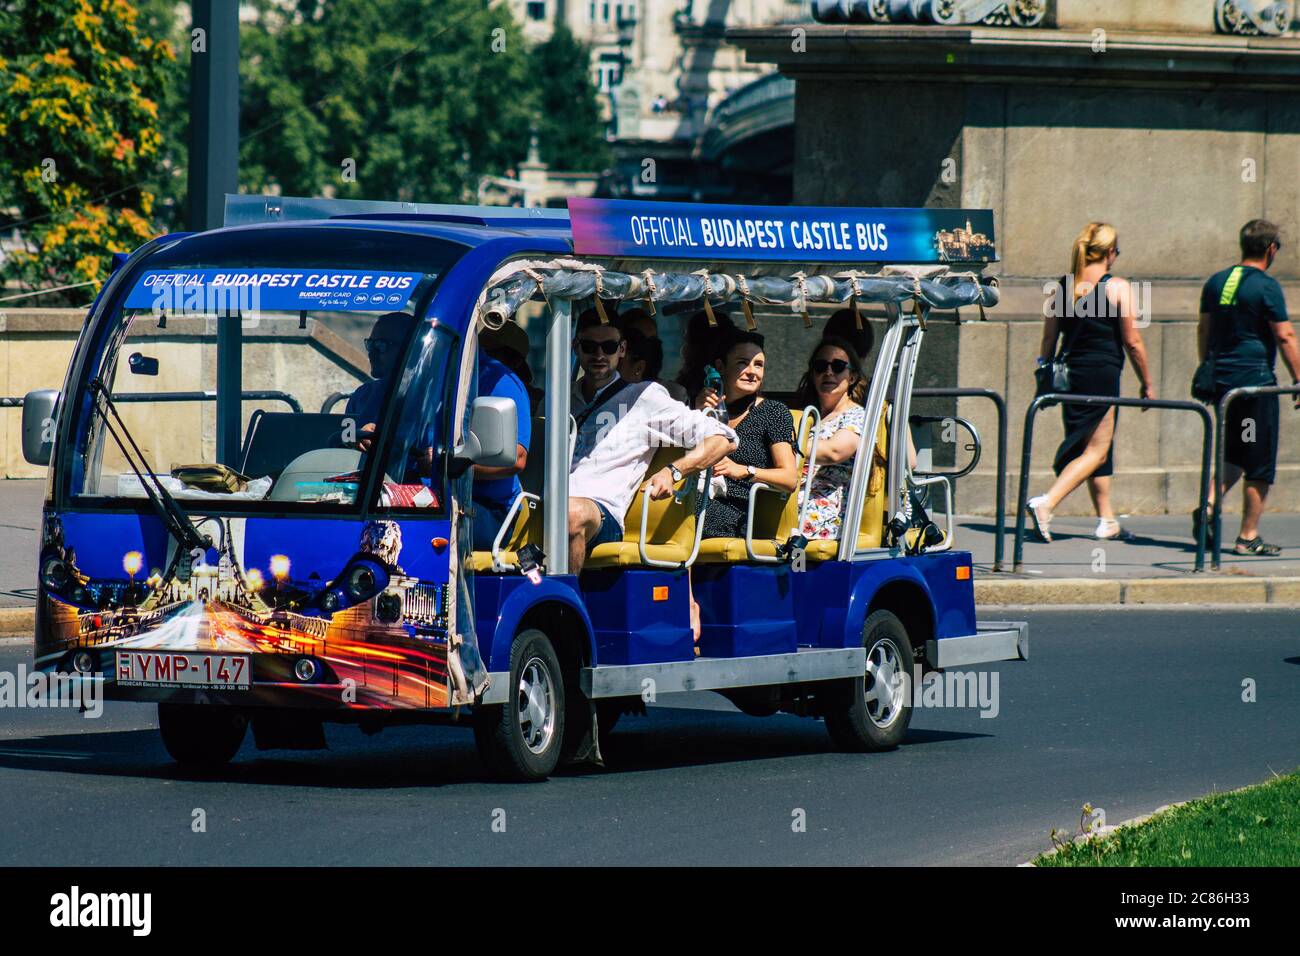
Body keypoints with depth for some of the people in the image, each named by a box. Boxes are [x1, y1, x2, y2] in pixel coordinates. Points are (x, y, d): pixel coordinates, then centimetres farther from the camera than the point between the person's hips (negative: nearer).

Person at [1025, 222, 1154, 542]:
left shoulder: (1062, 287, 6)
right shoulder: (1118, 288, -8)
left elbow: (1048, 339, 8)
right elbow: (1132, 342, -7)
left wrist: (1044, 373, 17)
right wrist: (1147, 384, 2)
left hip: (1068, 372, 6)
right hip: (1102, 374, -6)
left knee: (1098, 448, 18)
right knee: (1096, 450, -1)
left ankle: (1107, 521, 23)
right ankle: (1046, 503, -19)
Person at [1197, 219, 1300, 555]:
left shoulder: (1216, 282, 9)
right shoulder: (1266, 286, -10)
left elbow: (1203, 330, 15)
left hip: (1222, 381, 6)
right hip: (1256, 382, -6)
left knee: (1234, 455, 18)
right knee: (1259, 463, 2)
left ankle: (1209, 505, -5)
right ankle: (1248, 536, 3)